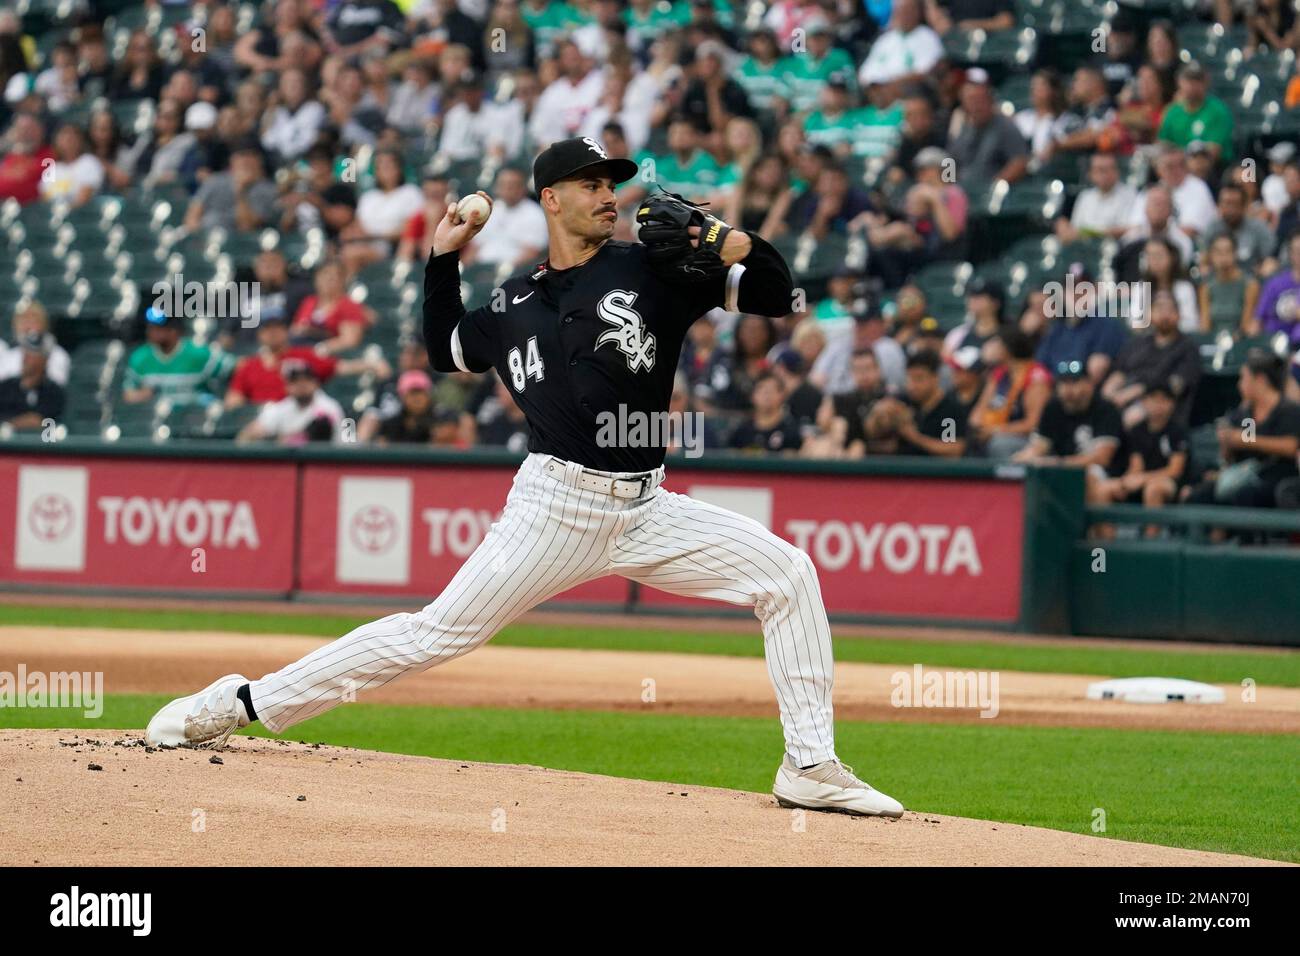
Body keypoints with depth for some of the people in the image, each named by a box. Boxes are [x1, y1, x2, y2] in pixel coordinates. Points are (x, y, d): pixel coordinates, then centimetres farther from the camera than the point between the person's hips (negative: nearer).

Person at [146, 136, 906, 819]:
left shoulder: (653, 270, 4)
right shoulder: (514, 304, 10)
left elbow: (777, 296, 1)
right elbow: (445, 351, 27)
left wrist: (740, 248, -18)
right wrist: (444, 259, 20)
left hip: (646, 510, 1)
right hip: (557, 505, -1)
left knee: (786, 572, -12)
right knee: (440, 631, -8)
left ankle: (811, 767, -7)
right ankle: (245, 703, -1)